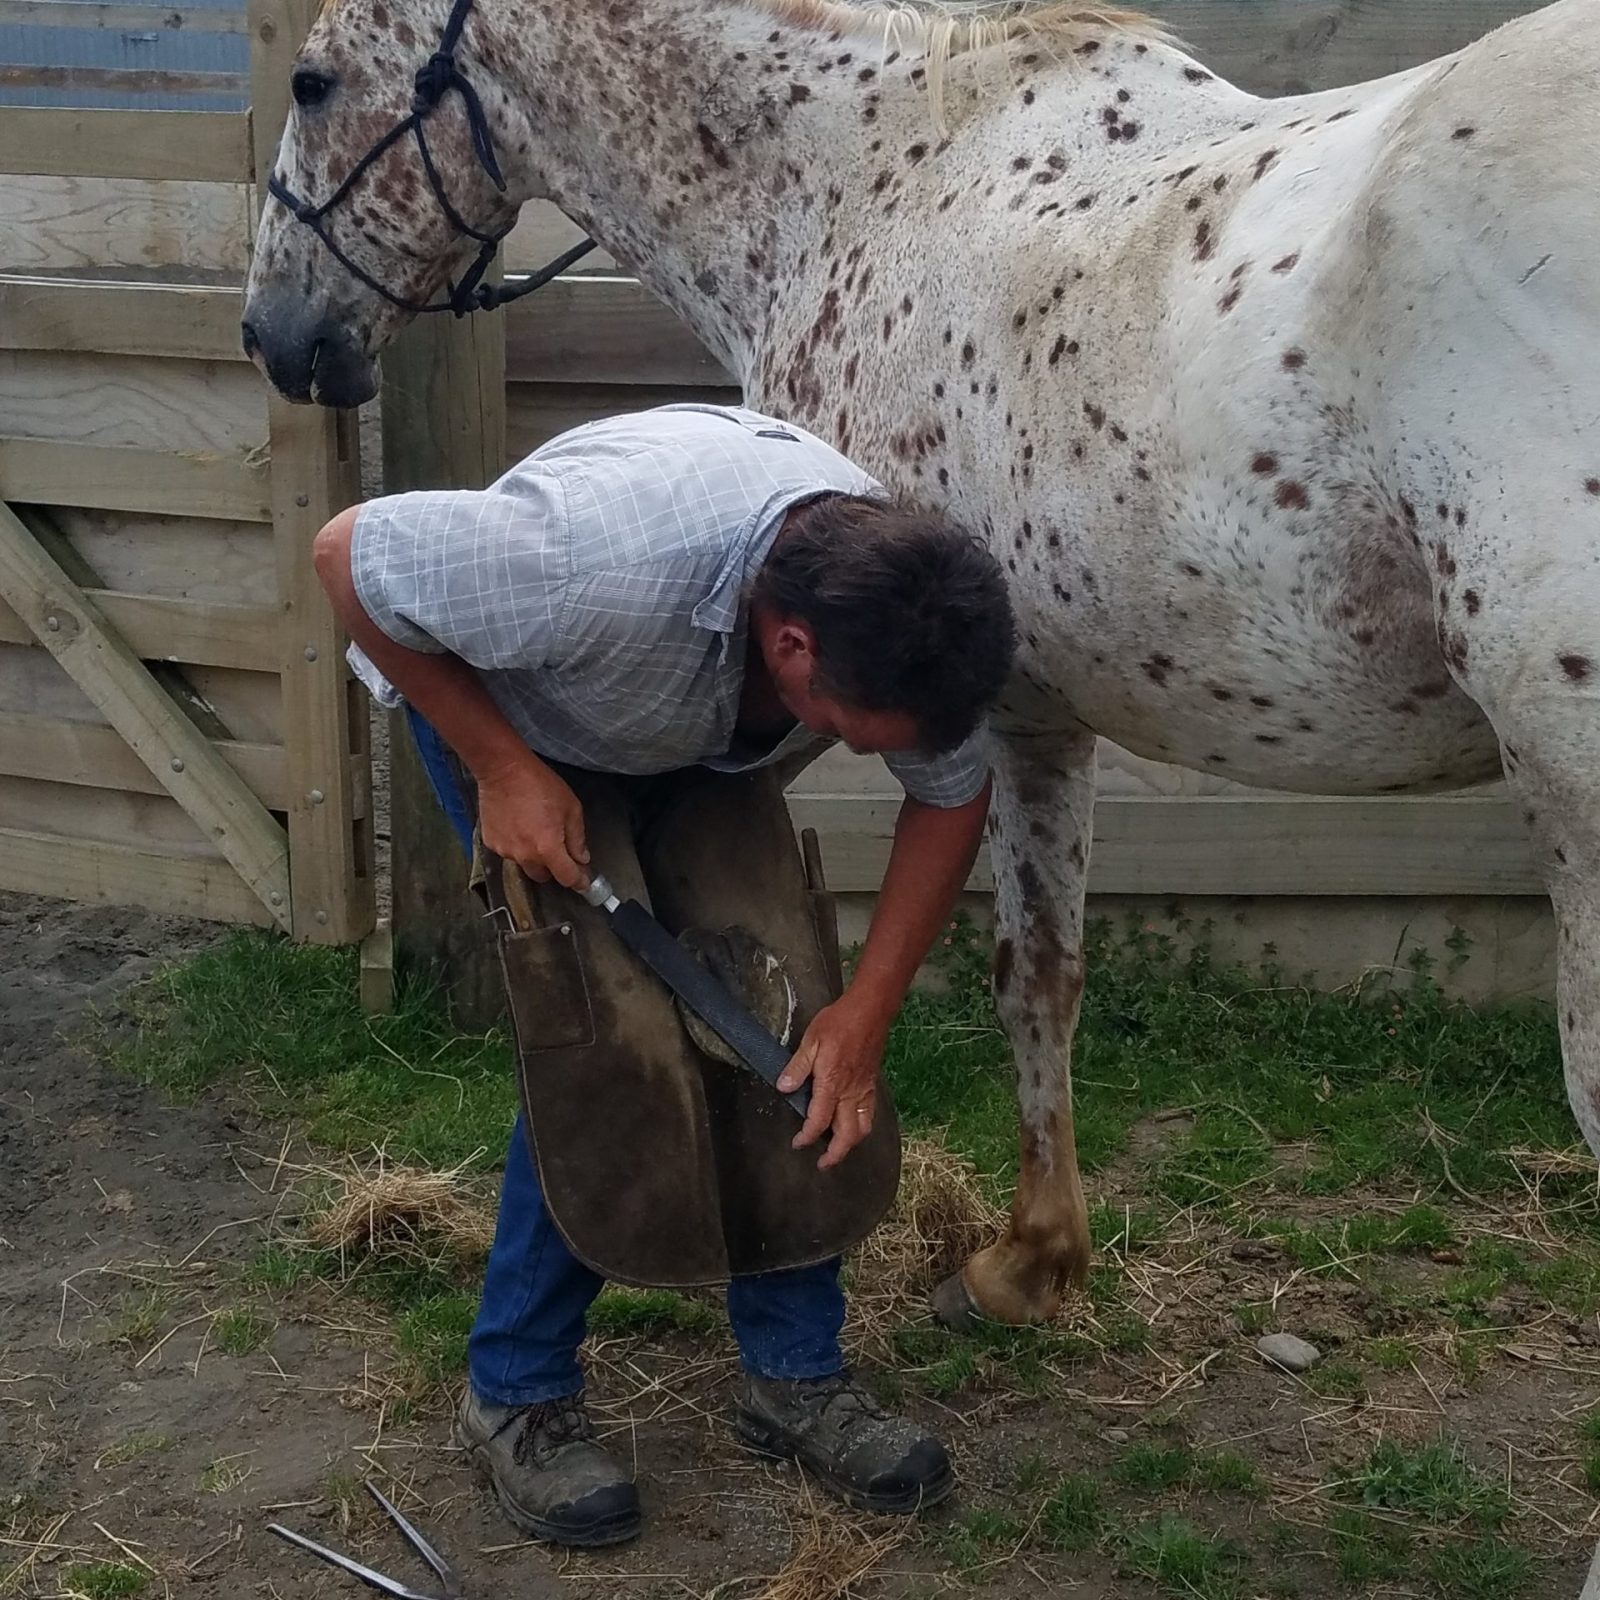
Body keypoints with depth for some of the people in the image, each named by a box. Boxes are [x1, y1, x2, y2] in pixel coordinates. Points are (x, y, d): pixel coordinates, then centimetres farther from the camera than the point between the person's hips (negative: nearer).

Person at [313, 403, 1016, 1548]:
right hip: (508, 711, -5)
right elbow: (349, 555, -30)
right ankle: (517, 1396, 3)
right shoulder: (596, 559, -45)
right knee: (606, 1044, -16)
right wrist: (500, 768, -28)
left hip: (709, 749, 5)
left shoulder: (900, 611, -28)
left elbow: (953, 798, -9)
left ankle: (797, 1375, 9)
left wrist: (869, 1007, -14)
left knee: (790, 1017, -8)